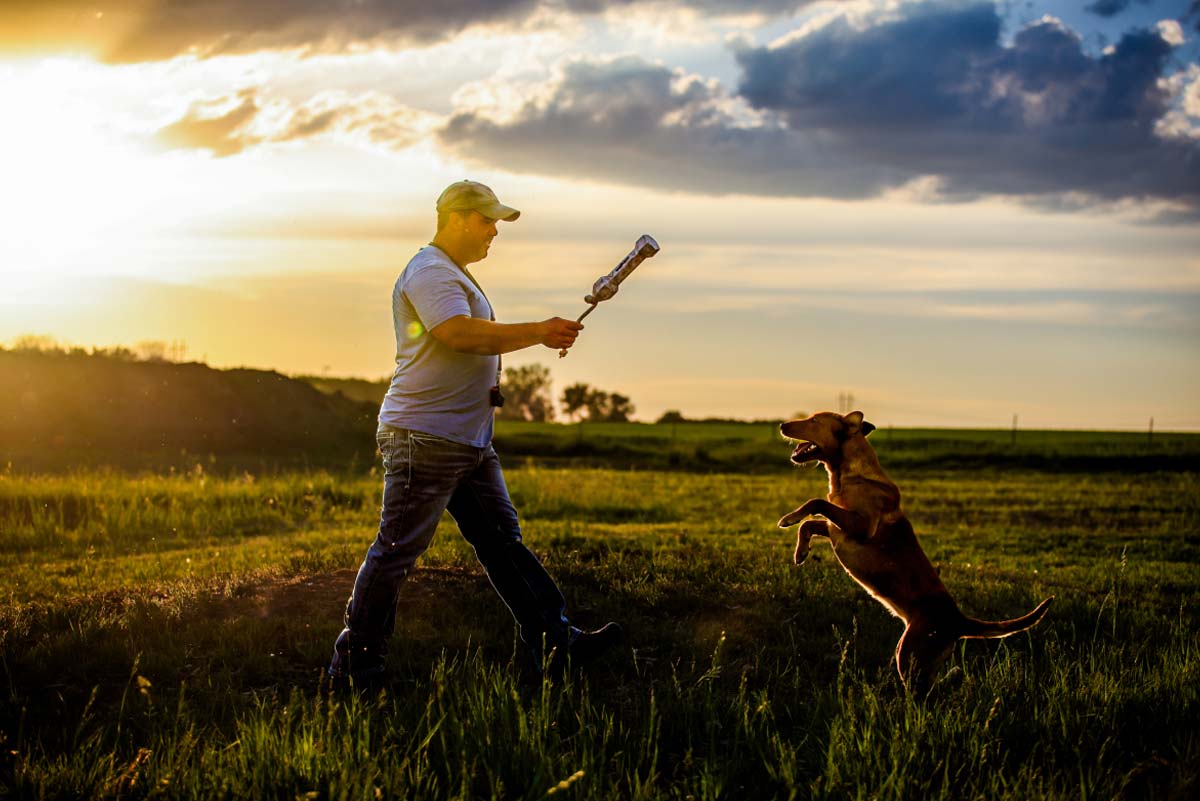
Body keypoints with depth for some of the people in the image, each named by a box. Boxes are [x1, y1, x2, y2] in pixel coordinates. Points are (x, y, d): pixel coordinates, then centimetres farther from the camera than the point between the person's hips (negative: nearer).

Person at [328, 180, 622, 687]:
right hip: (424, 436, -11)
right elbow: (463, 335, -27)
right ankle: (354, 664, 3)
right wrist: (540, 332, -24)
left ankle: (552, 644, 8)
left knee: (503, 540, 8)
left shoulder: (456, 276, 22)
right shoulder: (430, 273, -12)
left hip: (471, 440, 11)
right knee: (396, 550, -5)